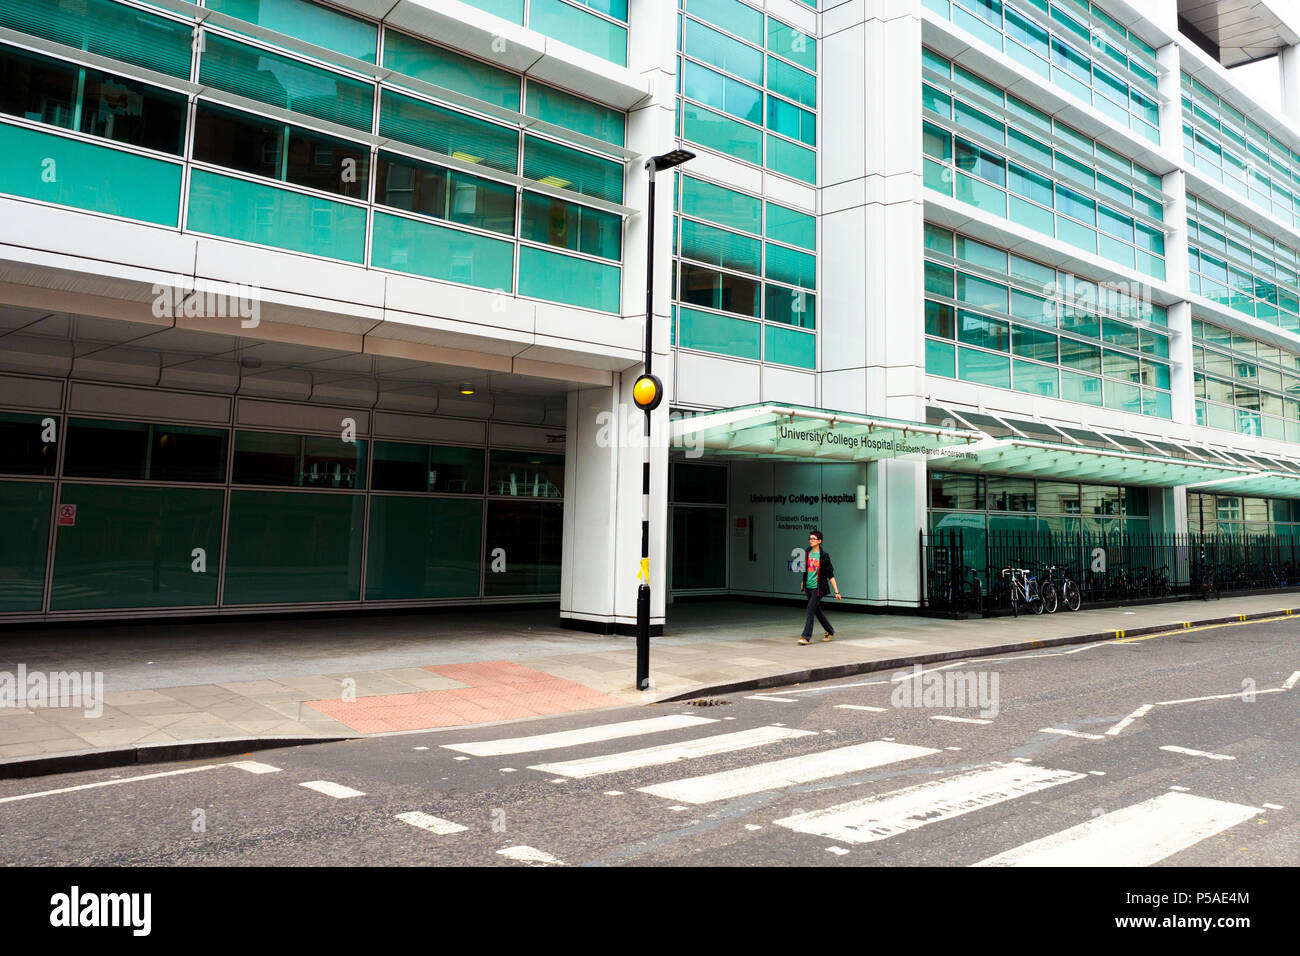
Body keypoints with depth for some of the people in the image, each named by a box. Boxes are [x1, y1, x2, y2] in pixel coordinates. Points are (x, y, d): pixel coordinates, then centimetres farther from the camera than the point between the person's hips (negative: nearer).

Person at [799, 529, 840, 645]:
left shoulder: (824, 555, -10)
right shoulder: (807, 552, 5)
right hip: (808, 587, 6)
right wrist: (803, 581, 25)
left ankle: (805, 636, -8)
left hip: (818, 588, -6)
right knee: (817, 611, 15)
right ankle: (830, 632, 31)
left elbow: (830, 574, -10)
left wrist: (836, 591, -11)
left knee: (810, 610, -11)